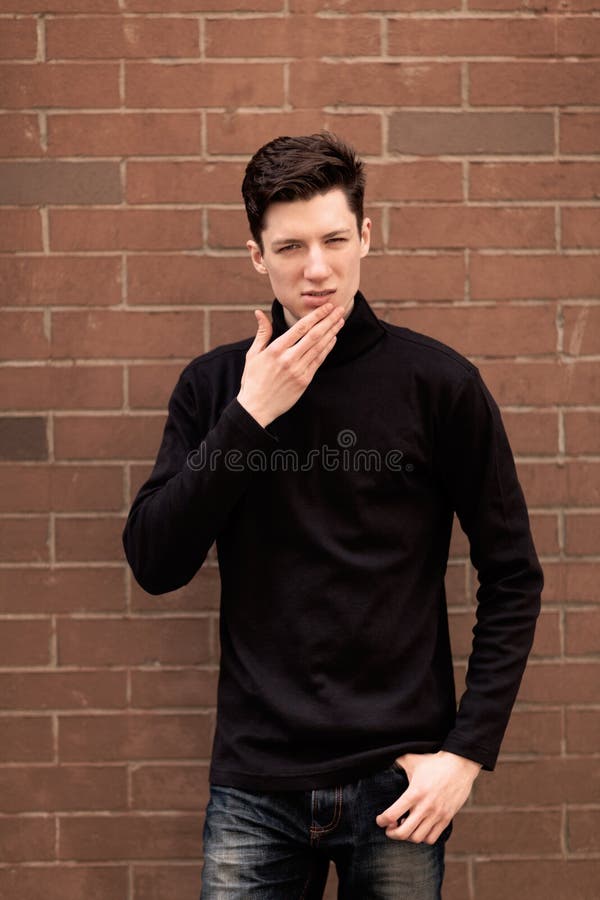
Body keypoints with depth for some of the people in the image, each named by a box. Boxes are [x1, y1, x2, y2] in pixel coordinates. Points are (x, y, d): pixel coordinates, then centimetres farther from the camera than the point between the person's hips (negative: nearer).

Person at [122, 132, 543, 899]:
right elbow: (154, 565, -5)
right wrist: (250, 415, -13)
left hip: (398, 779, -1)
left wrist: (467, 750, -7)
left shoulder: (437, 382, -4)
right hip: (254, 785, 1)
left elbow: (512, 578, -1)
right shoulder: (214, 386, 3)